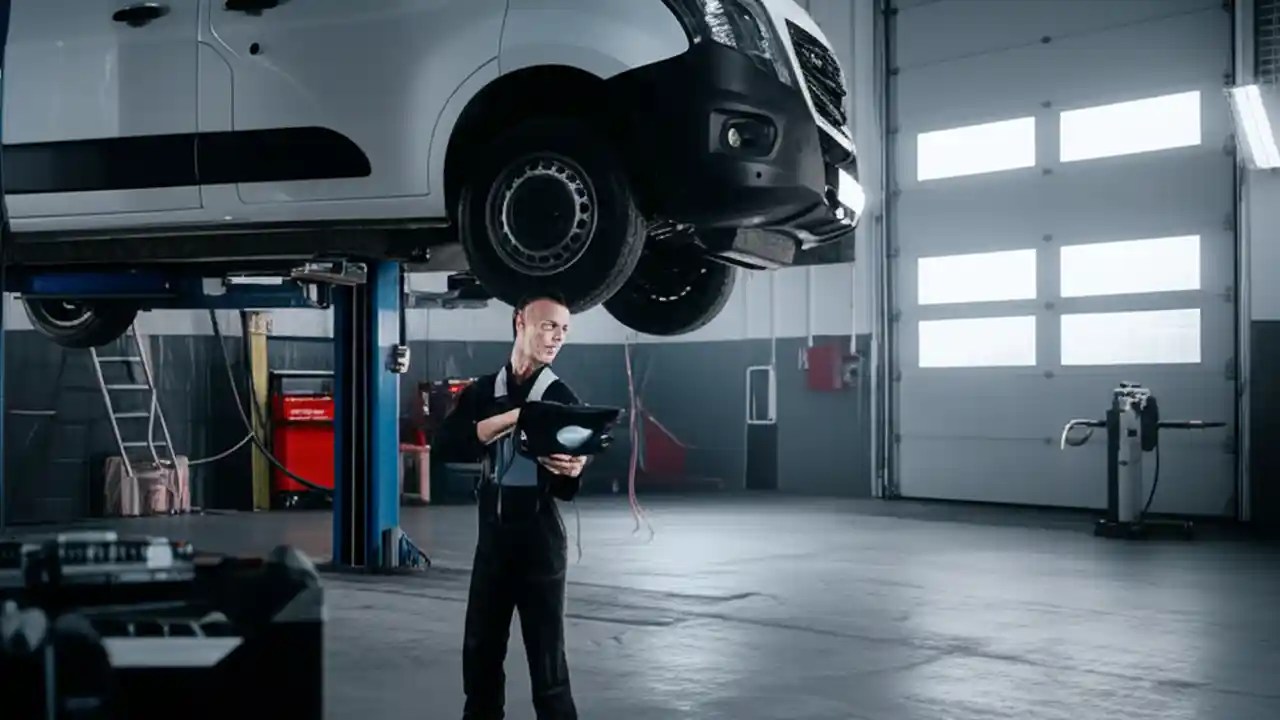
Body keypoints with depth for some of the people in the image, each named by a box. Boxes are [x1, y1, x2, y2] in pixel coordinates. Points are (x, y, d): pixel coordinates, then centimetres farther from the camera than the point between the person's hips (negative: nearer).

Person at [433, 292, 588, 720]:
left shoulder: (561, 399, 1)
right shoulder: (482, 392, 8)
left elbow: (567, 491, -2)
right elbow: (444, 446, -10)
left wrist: (571, 471, -25)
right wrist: (508, 420, -18)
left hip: (541, 542, -3)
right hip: (492, 539, 3)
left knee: (547, 657, 1)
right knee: (480, 653, 10)